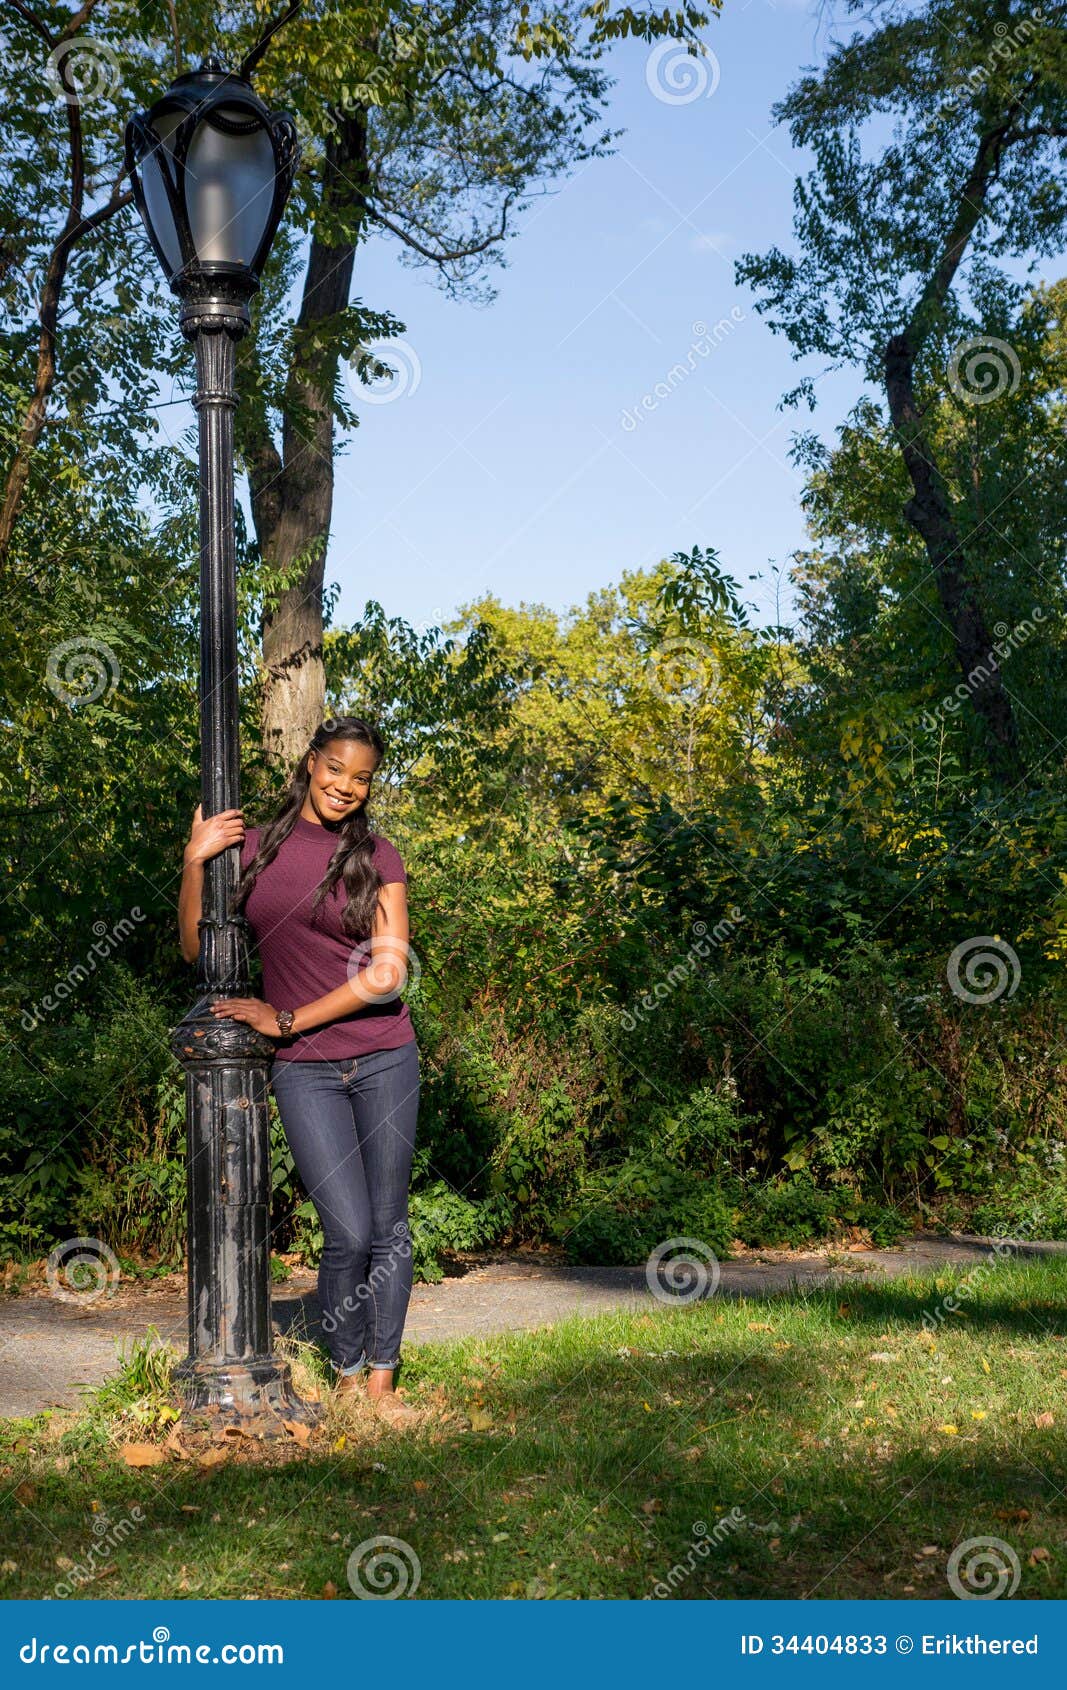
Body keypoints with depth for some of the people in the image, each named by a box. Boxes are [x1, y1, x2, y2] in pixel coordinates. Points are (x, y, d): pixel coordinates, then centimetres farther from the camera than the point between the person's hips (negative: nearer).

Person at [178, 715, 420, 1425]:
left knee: (389, 1225, 3)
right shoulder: (252, 847, 7)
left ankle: (382, 1382, 15)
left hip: (382, 1057, 0)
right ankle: (346, 1378, 10)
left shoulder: (377, 856, 0)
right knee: (349, 1232, -9)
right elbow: (196, 948, 9)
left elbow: (387, 974, -7)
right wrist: (195, 862, -4)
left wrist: (285, 1019, -9)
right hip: (303, 1071, 0)